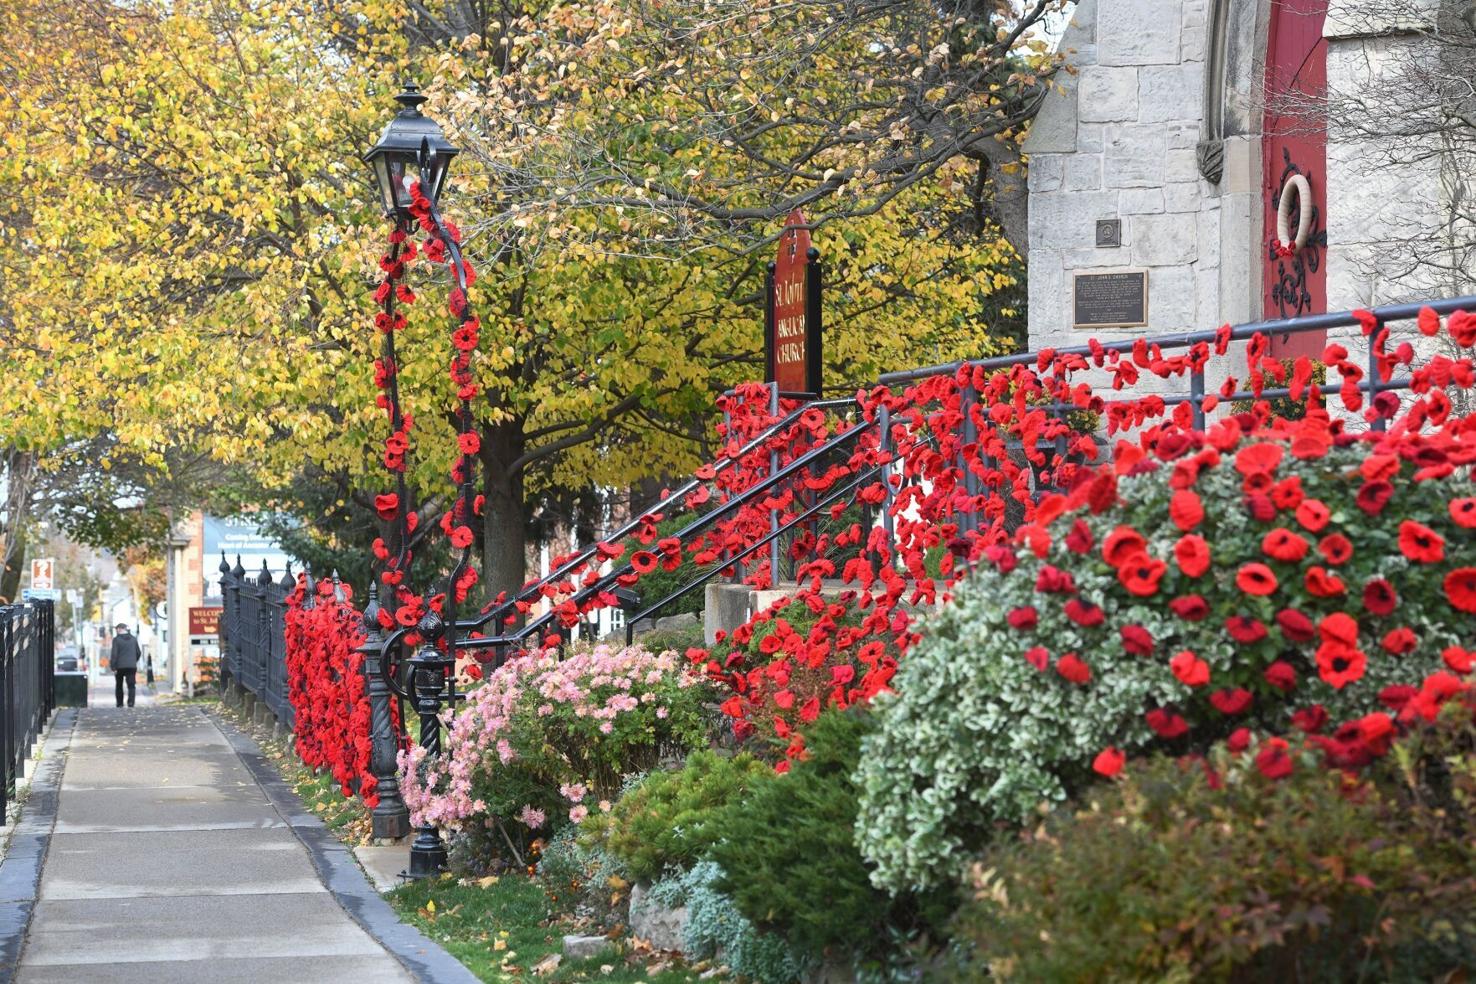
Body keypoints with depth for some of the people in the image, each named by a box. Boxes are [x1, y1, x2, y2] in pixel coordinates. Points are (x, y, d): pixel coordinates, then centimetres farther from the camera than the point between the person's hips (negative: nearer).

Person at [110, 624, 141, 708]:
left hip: (120, 666, -2)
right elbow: (138, 653, 13)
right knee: (131, 685, -3)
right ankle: (131, 702, -23)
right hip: (132, 666, 2)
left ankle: (120, 703, 19)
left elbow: (114, 654, -12)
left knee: (119, 685, 14)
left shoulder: (116, 639, -6)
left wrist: (113, 668, -10)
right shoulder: (133, 639, 7)